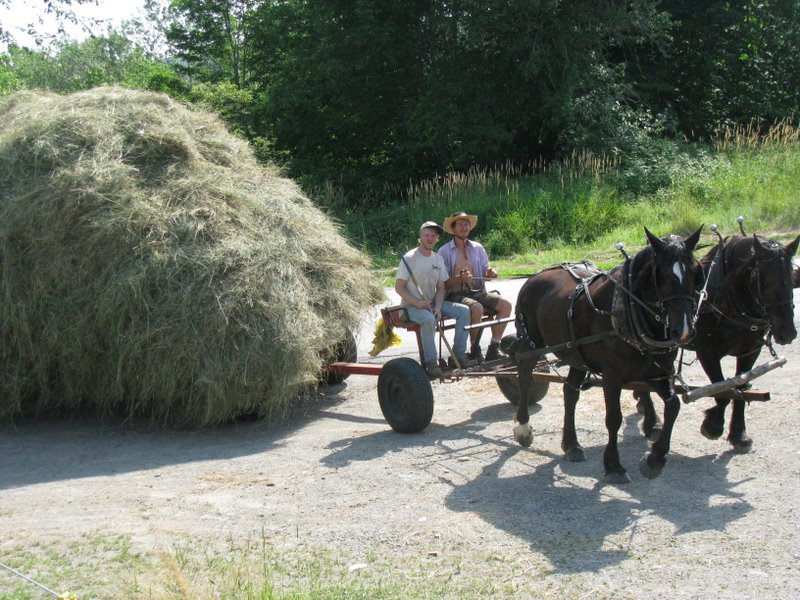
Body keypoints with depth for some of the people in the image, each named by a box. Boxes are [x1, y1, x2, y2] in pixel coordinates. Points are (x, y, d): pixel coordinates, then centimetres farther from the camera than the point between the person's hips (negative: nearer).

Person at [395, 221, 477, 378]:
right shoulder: (409, 258, -9)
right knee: (428, 319, -38)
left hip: (432, 303, 6)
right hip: (412, 306, -6)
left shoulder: (438, 259, 9)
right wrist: (417, 303, -22)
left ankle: (459, 355, -8)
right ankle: (431, 362, -28)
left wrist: (438, 307, -8)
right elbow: (399, 287, -10)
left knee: (464, 311, -10)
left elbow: (441, 287, 10)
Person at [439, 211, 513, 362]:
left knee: (505, 305, -16)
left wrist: (490, 273, -6)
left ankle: (493, 349, -13)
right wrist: (460, 278, -23)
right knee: (477, 308, -35)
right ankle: (475, 350, -17)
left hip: (478, 291, 5)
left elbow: (485, 271, 18)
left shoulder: (477, 248, 15)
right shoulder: (444, 251, 0)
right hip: (456, 294, -5)